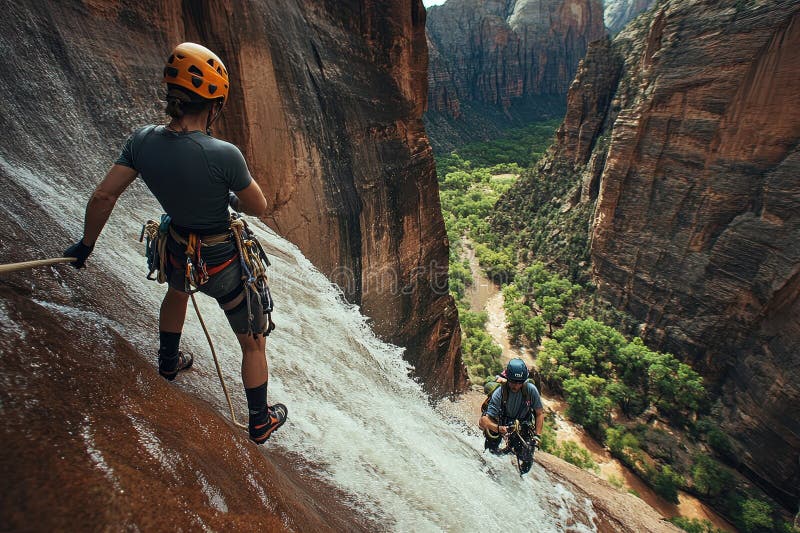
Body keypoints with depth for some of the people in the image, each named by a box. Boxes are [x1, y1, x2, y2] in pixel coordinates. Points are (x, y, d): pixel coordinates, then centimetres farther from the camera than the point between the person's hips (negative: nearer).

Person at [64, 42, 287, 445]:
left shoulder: (142, 141, -12)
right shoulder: (223, 155, -29)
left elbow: (102, 196, -4)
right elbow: (258, 207, -15)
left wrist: (85, 245, 12)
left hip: (179, 256, 5)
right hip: (224, 266, -5)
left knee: (177, 292, 42)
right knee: (253, 343, 16)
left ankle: (168, 363, 66)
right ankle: (261, 423, 35)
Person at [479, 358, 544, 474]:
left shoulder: (531, 390, -23)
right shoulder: (499, 393, -29)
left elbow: (540, 414, -10)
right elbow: (486, 420, -32)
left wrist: (537, 435, -19)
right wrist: (499, 428, -50)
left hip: (523, 426, 1)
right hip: (502, 423, -1)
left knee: (525, 465, -7)